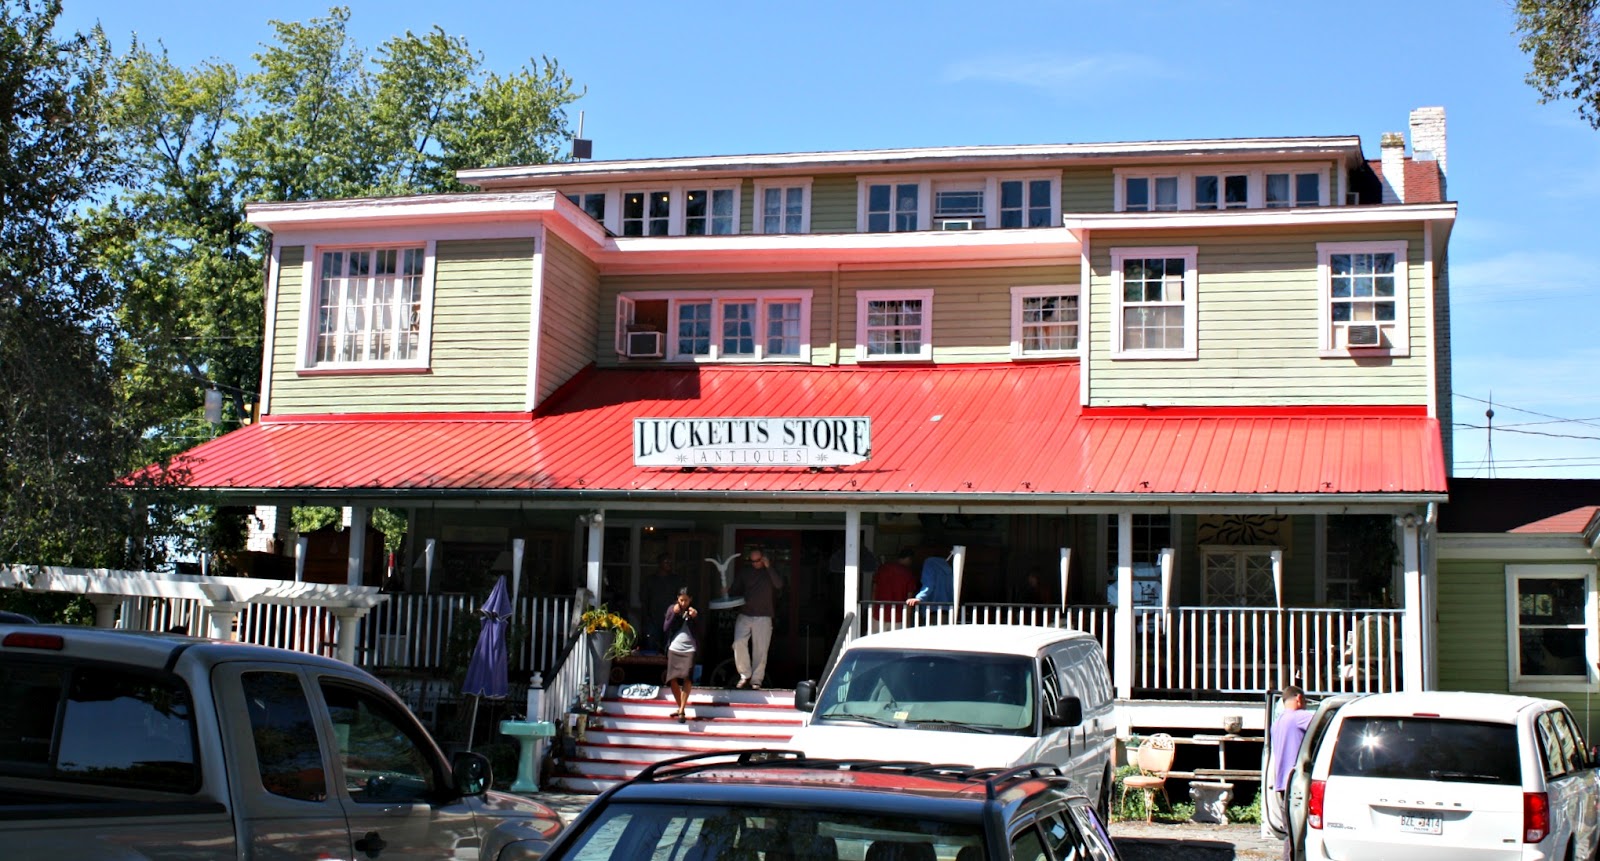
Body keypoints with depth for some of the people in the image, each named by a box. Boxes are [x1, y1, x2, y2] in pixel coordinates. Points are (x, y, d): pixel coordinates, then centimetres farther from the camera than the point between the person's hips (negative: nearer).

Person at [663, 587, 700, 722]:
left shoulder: (695, 611, 4)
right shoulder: (672, 609, 6)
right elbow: (665, 628, 1)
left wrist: (694, 617, -13)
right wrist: (674, 614, -9)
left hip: (689, 649, -2)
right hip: (674, 649, 2)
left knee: (687, 679, -12)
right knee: (673, 680, 5)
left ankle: (682, 710, -12)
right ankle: (681, 707, 20)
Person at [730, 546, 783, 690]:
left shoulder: (770, 570, 2)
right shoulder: (744, 570, 7)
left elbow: (779, 585, -15)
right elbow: (736, 589, 13)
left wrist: (768, 567, -19)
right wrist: (728, 593, -8)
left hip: (763, 617, -1)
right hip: (744, 615, 1)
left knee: (760, 650, -1)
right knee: (738, 644, -14)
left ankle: (756, 680, 9)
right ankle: (745, 675, 2)